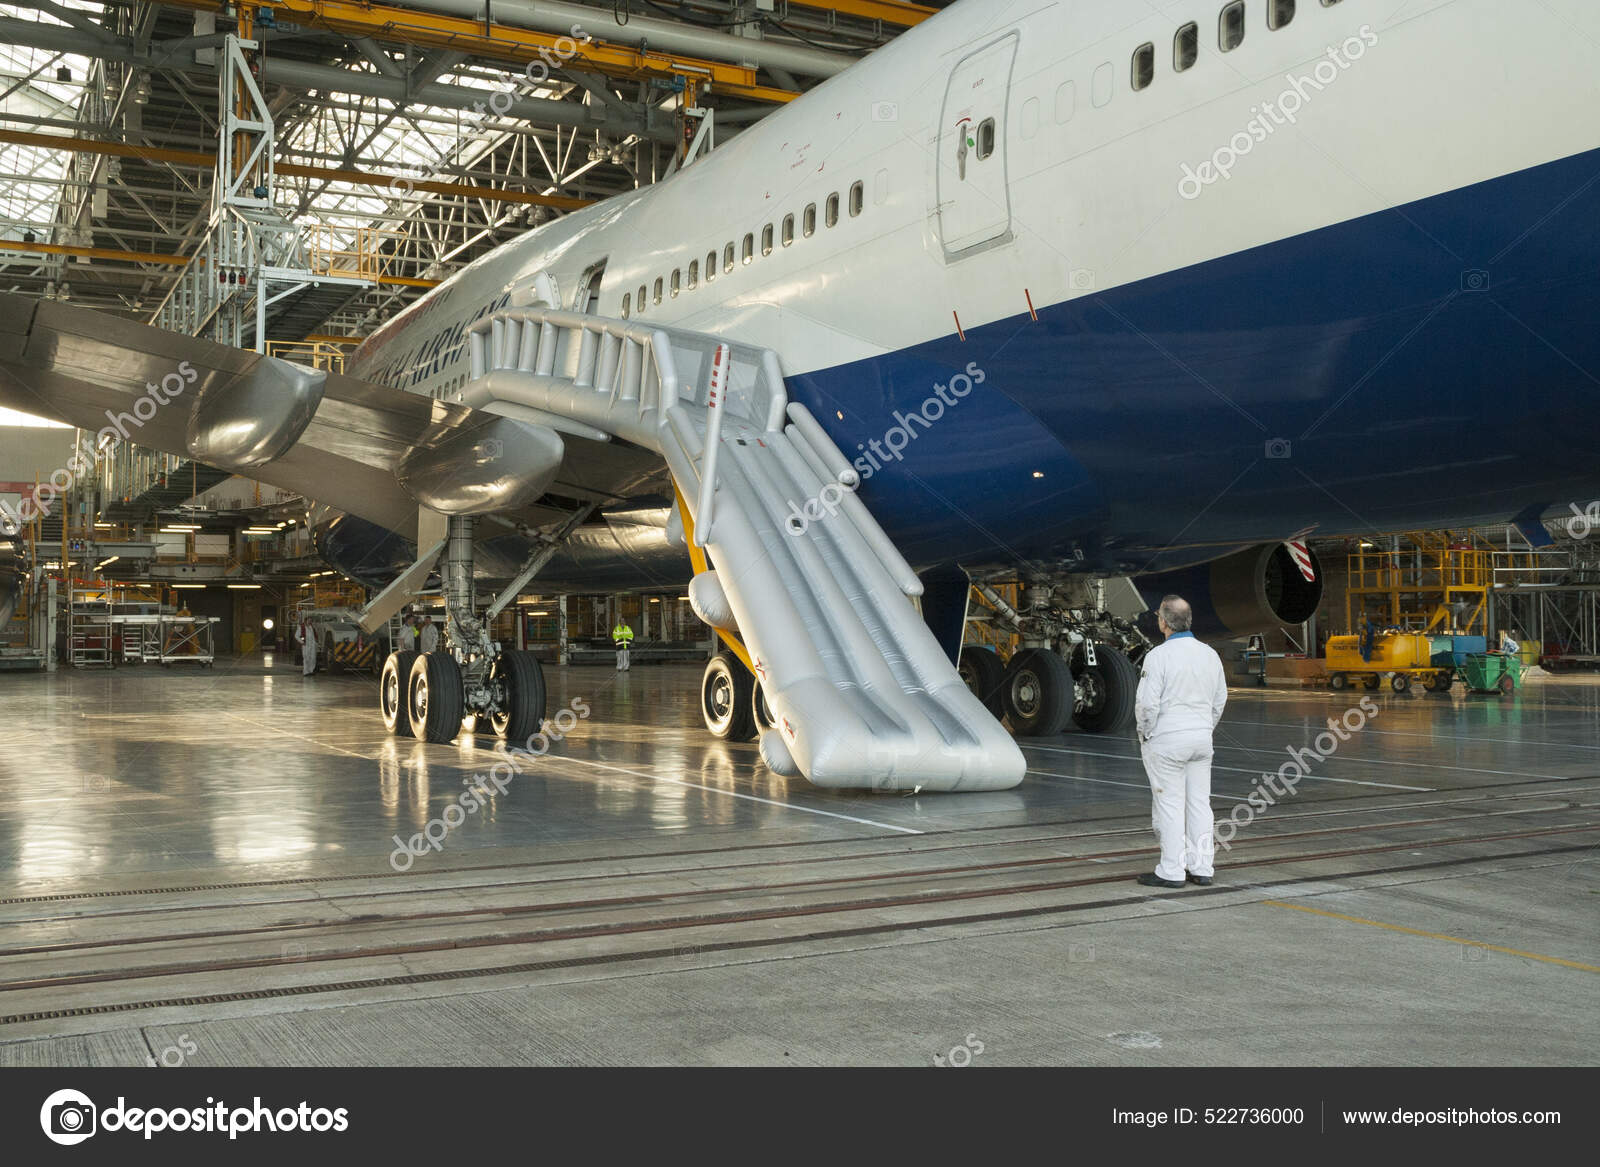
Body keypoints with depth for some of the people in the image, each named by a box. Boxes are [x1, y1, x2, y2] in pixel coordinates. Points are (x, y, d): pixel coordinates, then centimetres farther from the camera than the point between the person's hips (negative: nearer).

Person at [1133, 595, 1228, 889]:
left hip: (1166, 740, -6)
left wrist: (1145, 734, -3)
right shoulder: (1210, 654, 5)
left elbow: (1147, 702, -17)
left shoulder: (1158, 656, -15)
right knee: (1199, 803, 9)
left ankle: (1171, 871, 2)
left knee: (1169, 805, -1)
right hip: (1201, 738, 6)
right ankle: (1201, 869, 13)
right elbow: (1220, 699, 13)